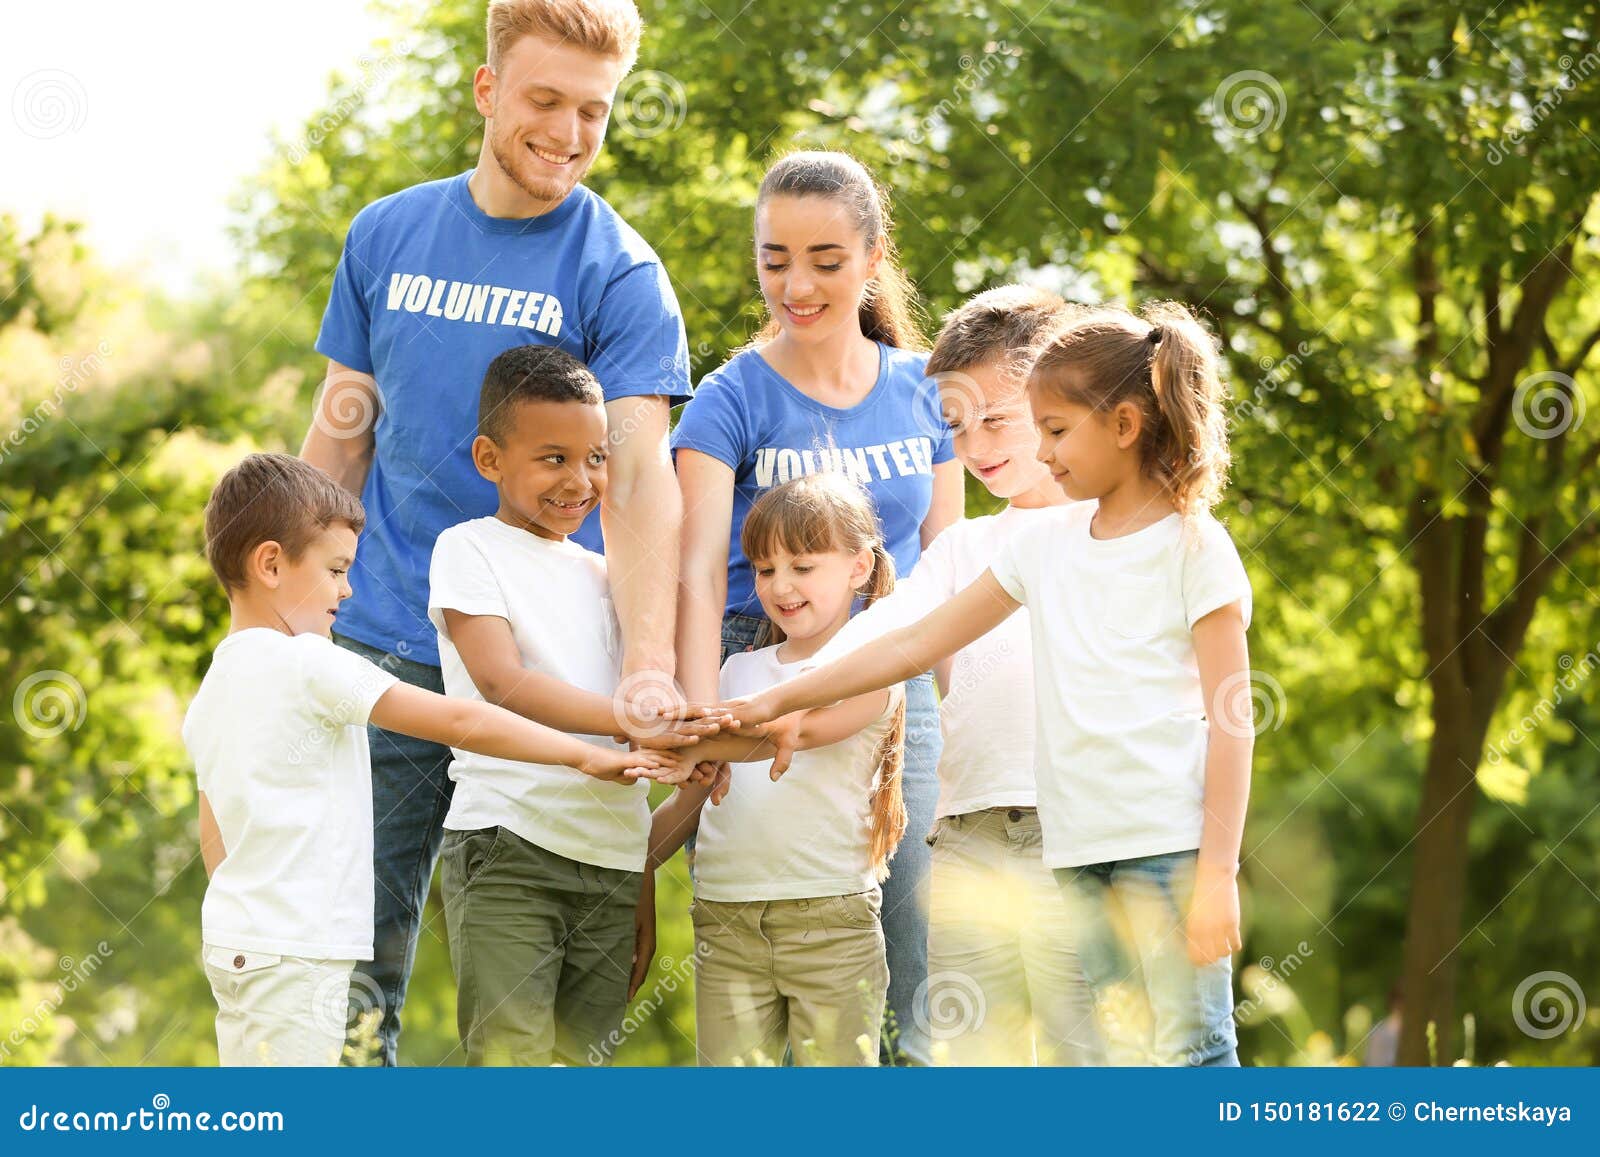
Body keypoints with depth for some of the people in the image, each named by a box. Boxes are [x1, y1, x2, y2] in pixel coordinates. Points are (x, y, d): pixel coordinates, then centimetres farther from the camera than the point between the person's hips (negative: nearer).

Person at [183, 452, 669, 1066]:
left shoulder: (210, 693, 14)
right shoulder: (307, 664, -14)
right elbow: (458, 722, -14)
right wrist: (587, 756, -8)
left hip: (233, 940, 10)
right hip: (294, 950, -9)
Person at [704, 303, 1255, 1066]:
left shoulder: (1192, 546, -4)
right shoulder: (1047, 543, 14)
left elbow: (1230, 721, -7)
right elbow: (919, 642, 16)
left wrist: (1218, 872, -13)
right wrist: (777, 701, 12)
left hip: (1170, 838, -6)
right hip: (1080, 842, 6)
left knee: (1191, 1049, -8)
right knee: (1126, 1053, 5)